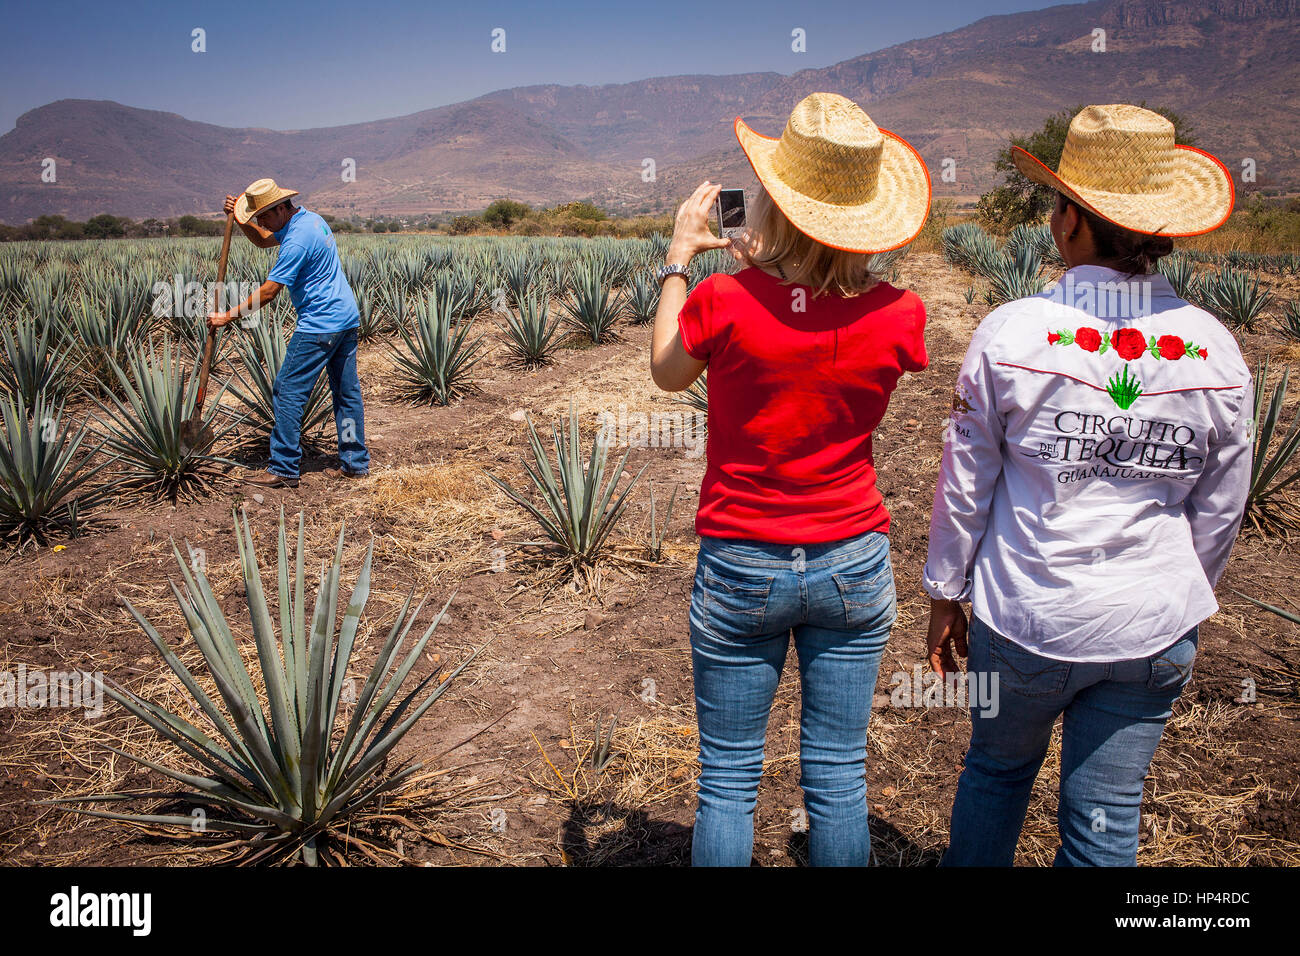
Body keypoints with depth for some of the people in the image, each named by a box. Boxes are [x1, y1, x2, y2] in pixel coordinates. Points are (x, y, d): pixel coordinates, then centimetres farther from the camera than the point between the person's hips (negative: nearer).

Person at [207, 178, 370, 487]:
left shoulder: (297, 240, -18)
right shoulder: (311, 219, 12)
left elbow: (268, 292, -17)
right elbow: (263, 241, 27)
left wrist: (228, 316, -10)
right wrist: (239, 220, 9)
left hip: (319, 326, -10)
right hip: (347, 318, 10)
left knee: (288, 393, -3)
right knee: (347, 392, 11)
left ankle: (284, 470, 1)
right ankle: (355, 463, 16)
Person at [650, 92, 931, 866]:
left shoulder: (723, 302, -18)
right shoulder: (900, 315, -11)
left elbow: (666, 372, 3)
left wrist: (678, 260, 11)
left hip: (741, 568, -2)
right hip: (854, 564, 2)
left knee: (728, 778, 15)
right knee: (839, 777, 16)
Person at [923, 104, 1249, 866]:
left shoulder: (1011, 334, -14)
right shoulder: (1218, 351, -5)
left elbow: (966, 484, -6)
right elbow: (1218, 514, 5)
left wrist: (946, 595, 7)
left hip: (1024, 616, -2)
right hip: (1153, 630, 2)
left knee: (997, 769, 23)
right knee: (1108, 815, 15)